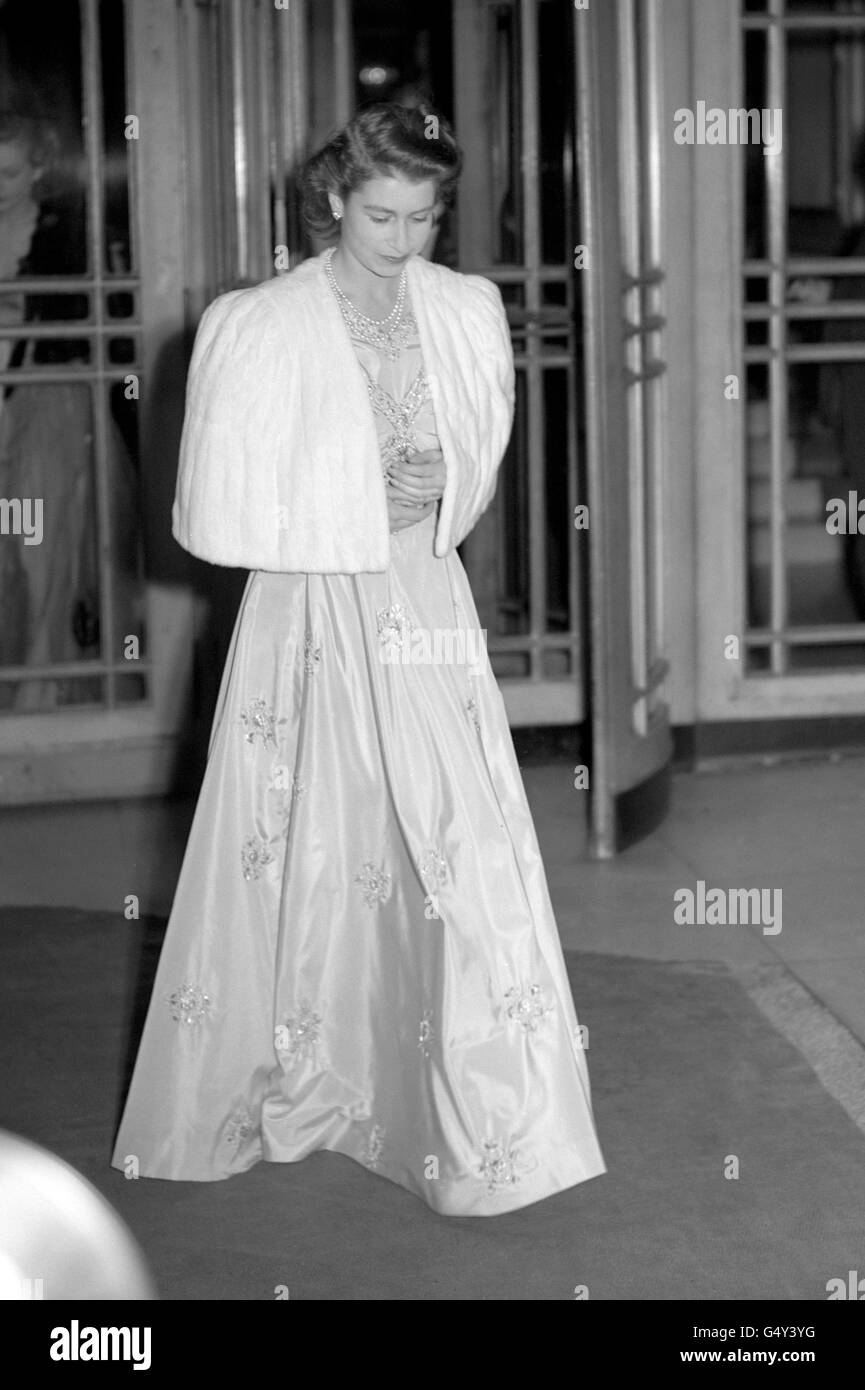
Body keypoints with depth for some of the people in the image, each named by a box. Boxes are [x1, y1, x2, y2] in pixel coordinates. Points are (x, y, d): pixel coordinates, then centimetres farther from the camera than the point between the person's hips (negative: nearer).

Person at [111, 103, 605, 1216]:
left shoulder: (468, 312, 3)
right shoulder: (263, 326, -9)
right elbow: (227, 500, -5)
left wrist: (435, 496, -2)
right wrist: (359, 506, -10)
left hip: (427, 607, 3)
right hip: (314, 616, -3)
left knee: (461, 847, 1)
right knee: (308, 857, 5)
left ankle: (482, 1114, 14)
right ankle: (286, 1086, 24)